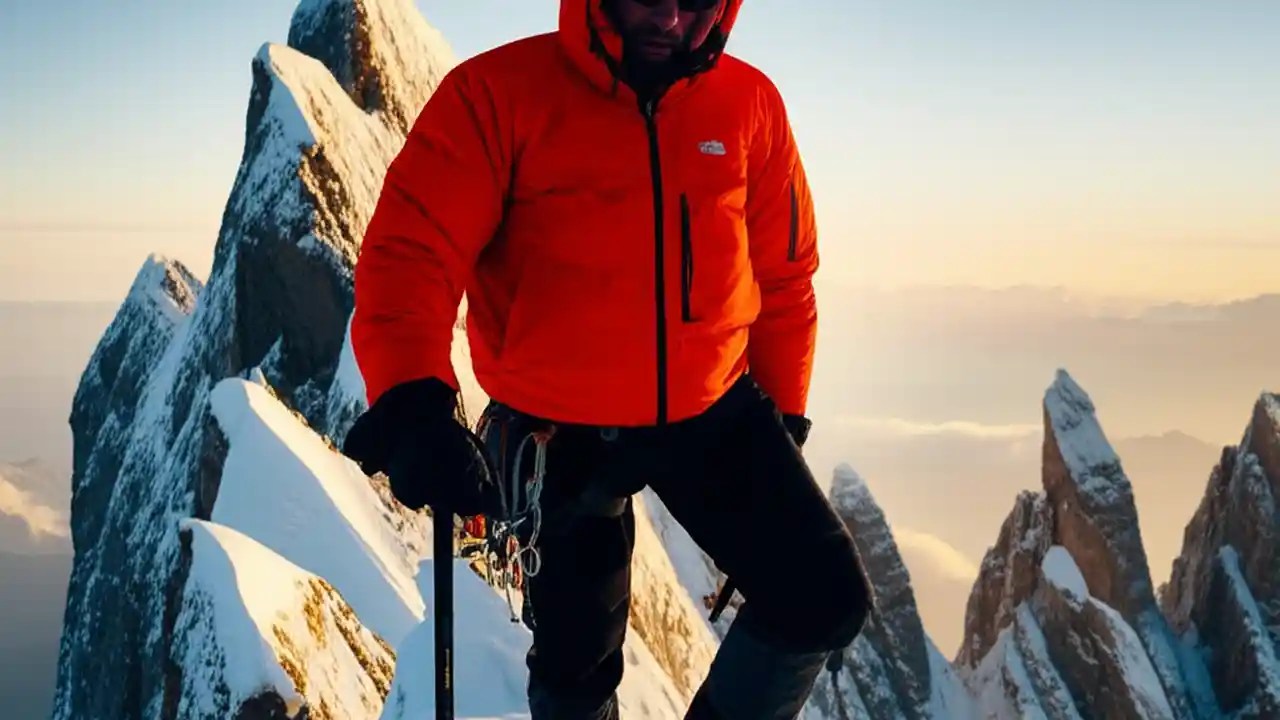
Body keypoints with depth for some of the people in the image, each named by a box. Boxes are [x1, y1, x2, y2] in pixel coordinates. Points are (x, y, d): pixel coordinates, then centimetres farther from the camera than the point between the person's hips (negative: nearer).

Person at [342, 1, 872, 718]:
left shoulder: (749, 103, -5)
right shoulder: (499, 93, -16)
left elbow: (783, 273, 7)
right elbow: (413, 252, -24)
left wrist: (784, 410, 11)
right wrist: (413, 406, -40)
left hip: (713, 413, 3)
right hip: (558, 432, -2)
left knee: (827, 600, -3)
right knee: (576, 660, 13)